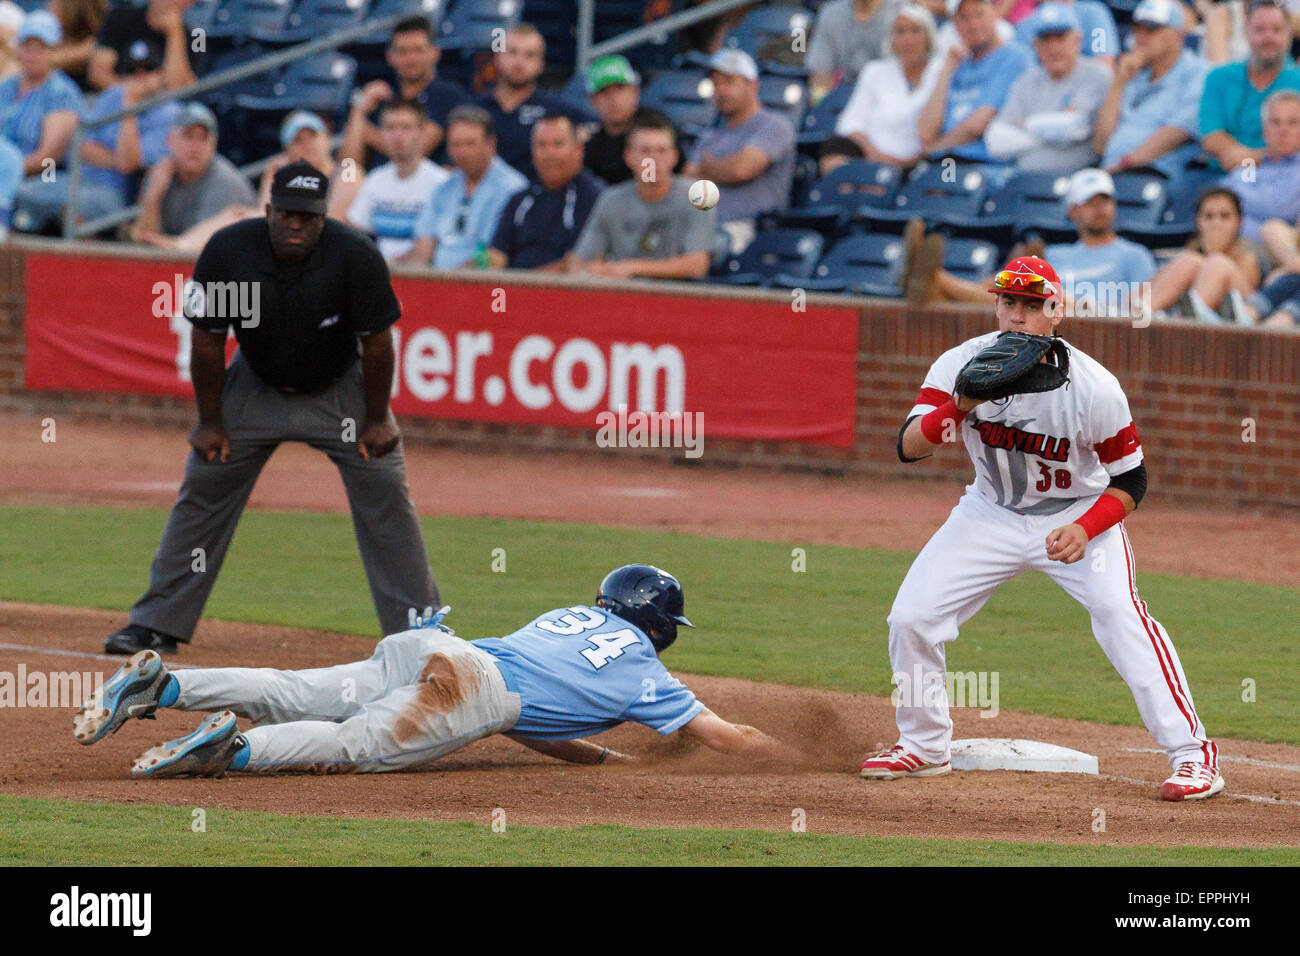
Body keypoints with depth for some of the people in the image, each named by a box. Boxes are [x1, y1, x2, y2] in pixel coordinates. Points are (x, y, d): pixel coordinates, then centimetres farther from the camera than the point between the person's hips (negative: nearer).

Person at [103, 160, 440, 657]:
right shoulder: (227, 251, -23)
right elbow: (207, 340, -12)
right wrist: (210, 423, -8)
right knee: (203, 488, -1)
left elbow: (377, 341, -16)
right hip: (256, 387, 1)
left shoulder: (356, 256, -27)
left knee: (385, 494, -9)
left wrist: (376, 420, -11)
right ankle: (157, 623, 7)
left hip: (339, 390, -1)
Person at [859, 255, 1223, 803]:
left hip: (1079, 512, -4)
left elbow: (1130, 481, -13)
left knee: (1119, 613, -27)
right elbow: (909, 447, -23)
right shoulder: (963, 365, -16)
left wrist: (1085, 530, -31)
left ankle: (1192, 753, -22)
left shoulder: (1093, 387, -23)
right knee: (911, 616, -6)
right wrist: (958, 408, -42)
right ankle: (923, 746, 18)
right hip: (991, 513, 4)